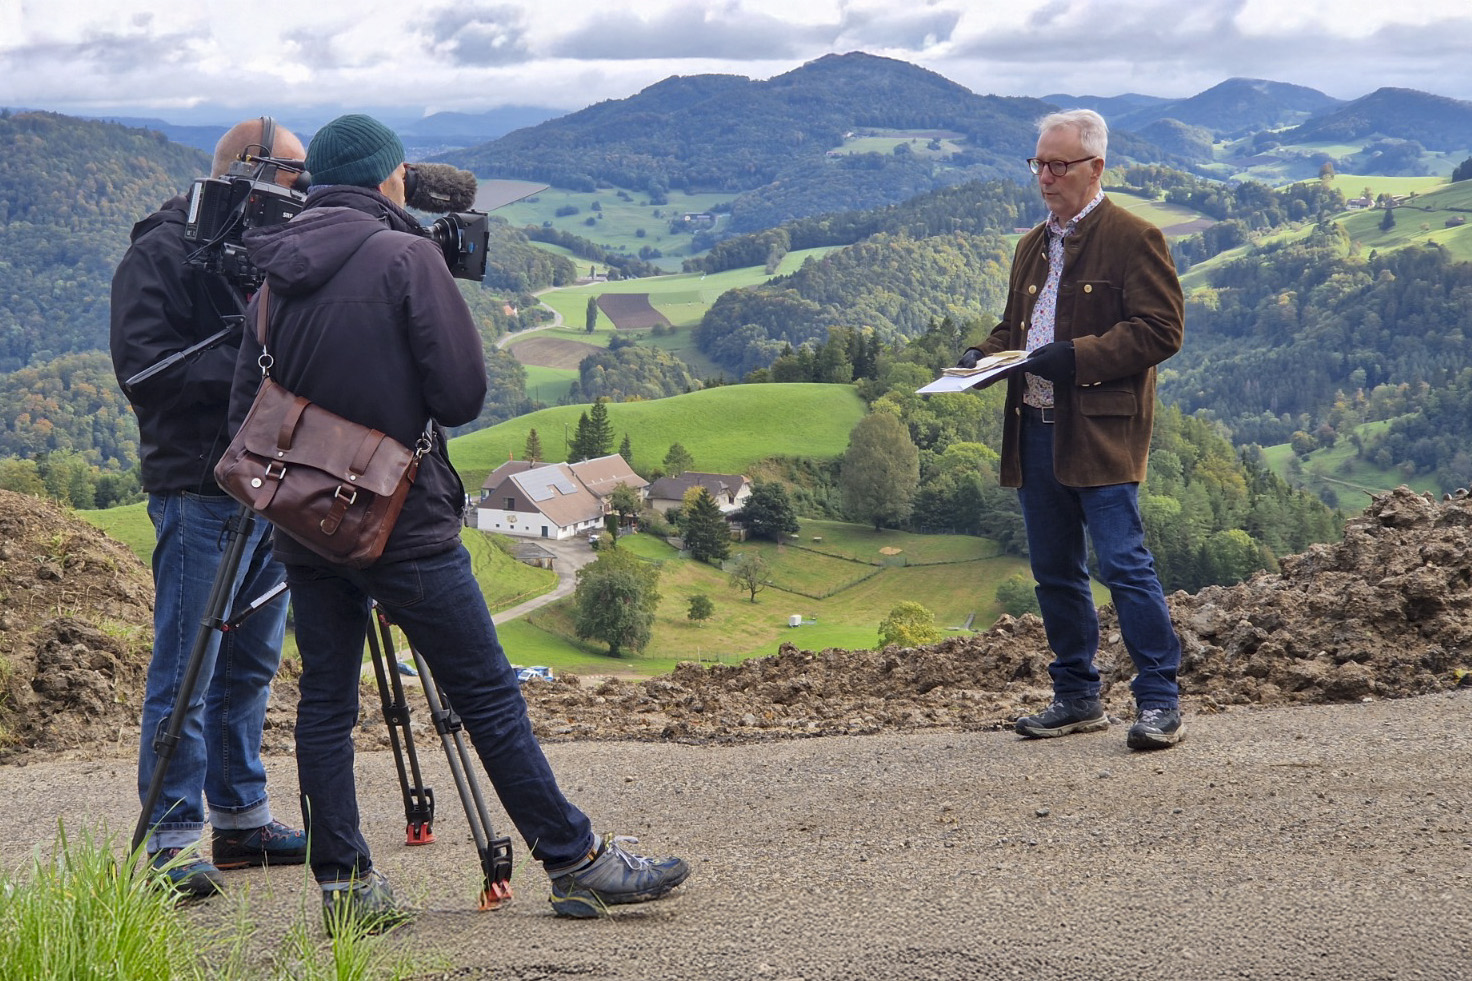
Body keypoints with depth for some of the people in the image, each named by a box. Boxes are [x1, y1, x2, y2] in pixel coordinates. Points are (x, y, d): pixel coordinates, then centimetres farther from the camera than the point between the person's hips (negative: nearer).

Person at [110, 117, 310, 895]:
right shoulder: (161, 253, -6)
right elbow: (142, 362, -16)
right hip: (198, 488, -8)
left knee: (251, 665, 12)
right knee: (187, 671, -6)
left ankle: (241, 820, 21)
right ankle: (172, 839, -1)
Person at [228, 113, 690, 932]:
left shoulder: (275, 278, 7)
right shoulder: (408, 257, -10)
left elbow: (246, 412, 8)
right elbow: (463, 393, -12)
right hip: (403, 521, -5)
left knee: (326, 702, 10)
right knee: (488, 694, 1)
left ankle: (345, 885, 11)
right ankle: (577, 861, 8)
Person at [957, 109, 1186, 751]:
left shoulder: (1133, 239, -5)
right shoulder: (1032, 248, 20)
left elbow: (1160, 331, -12)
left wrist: (1074, 357, -20)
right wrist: (984, 355, 7)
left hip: (1100, 432, -8)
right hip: (1035, 430, 8)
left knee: (1123, 563, -11)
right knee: (1054, 572, 11)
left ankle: (1159, 701, -3)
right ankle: (1077, 697, 21)